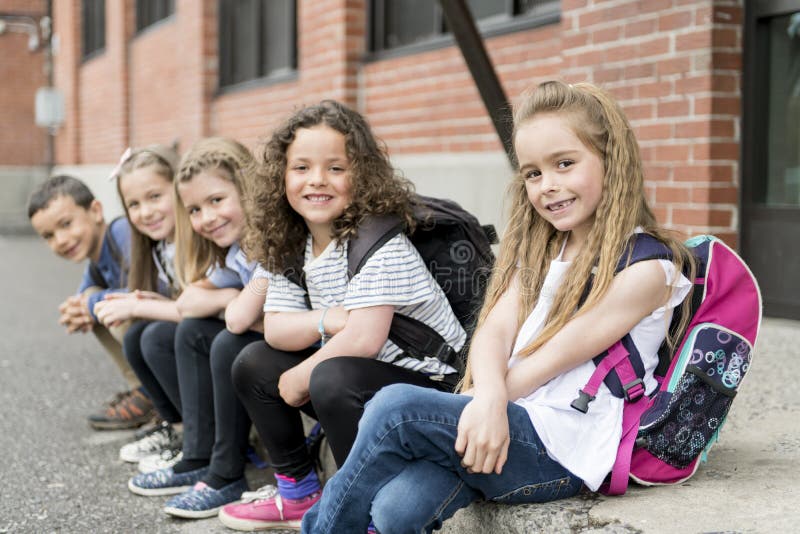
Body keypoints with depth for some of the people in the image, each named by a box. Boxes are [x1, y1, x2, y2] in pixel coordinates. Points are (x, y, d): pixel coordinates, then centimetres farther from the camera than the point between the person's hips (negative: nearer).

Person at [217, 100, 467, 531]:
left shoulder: (380, 241, -21)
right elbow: (275, 329, 1)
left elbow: (363, 339, -27)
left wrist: (299, 380, -13)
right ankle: (298, 491, 17)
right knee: (253, 363, 8)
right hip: (357, 375, 8)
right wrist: (326, 321, -19)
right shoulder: (290, 246, 3)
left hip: (431, 382, -8)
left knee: (332, 379, -34)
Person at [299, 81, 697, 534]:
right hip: (503, 427, 6)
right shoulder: (539, 250, 18)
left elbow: (551, 360, -10)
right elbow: (494, 332, 2)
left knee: (395, 408, -22)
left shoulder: (645, 267, -6)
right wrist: (489, 399, -19)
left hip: (565, 450, -6)